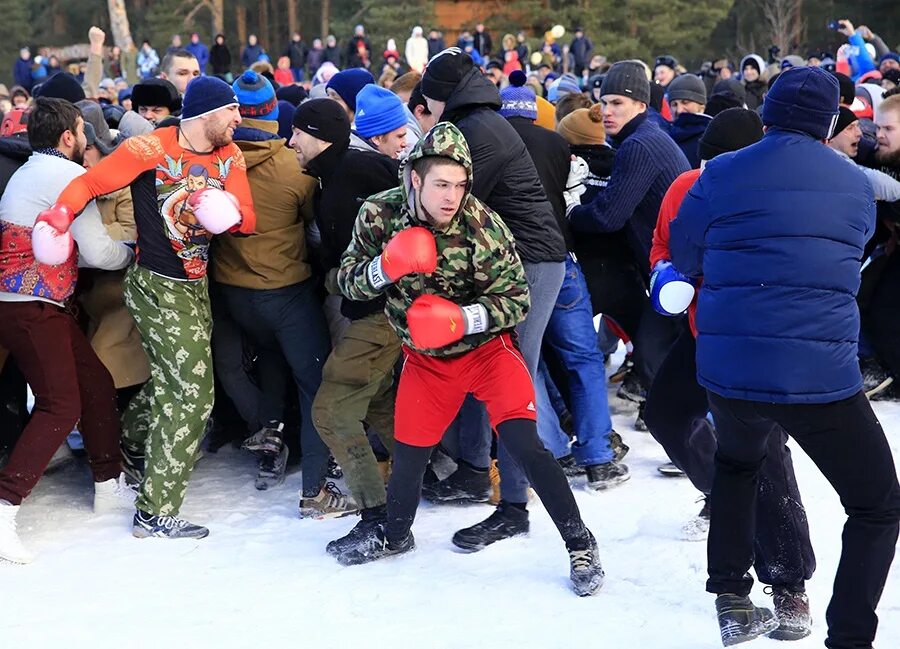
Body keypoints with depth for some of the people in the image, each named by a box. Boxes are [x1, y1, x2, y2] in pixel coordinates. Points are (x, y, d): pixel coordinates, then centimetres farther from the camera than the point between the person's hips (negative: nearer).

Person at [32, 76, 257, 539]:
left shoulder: (229, 157, 2)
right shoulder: (151, 150, -16)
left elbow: (248, 220, -1)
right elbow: (90, 183, -12)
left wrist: (227, 212, -23)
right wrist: (62, 212, -30)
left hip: (196, 283, 7)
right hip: (157, 287, -7)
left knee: (169, 383, 21)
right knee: (192, 393, -7)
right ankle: (156, 513, 2)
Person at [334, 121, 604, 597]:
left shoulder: (482, 225, -24)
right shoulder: (379, 214, -15)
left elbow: (516, 300, -17)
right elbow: (348, 280, -6)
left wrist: (464, 318, -33)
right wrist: (385, 268, -27)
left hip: (487, 348, -3)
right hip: (424, 357, 3)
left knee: (524, 443, -17)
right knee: (408, 453, 11)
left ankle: (580, 545, -1)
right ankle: (395, 535, 41)